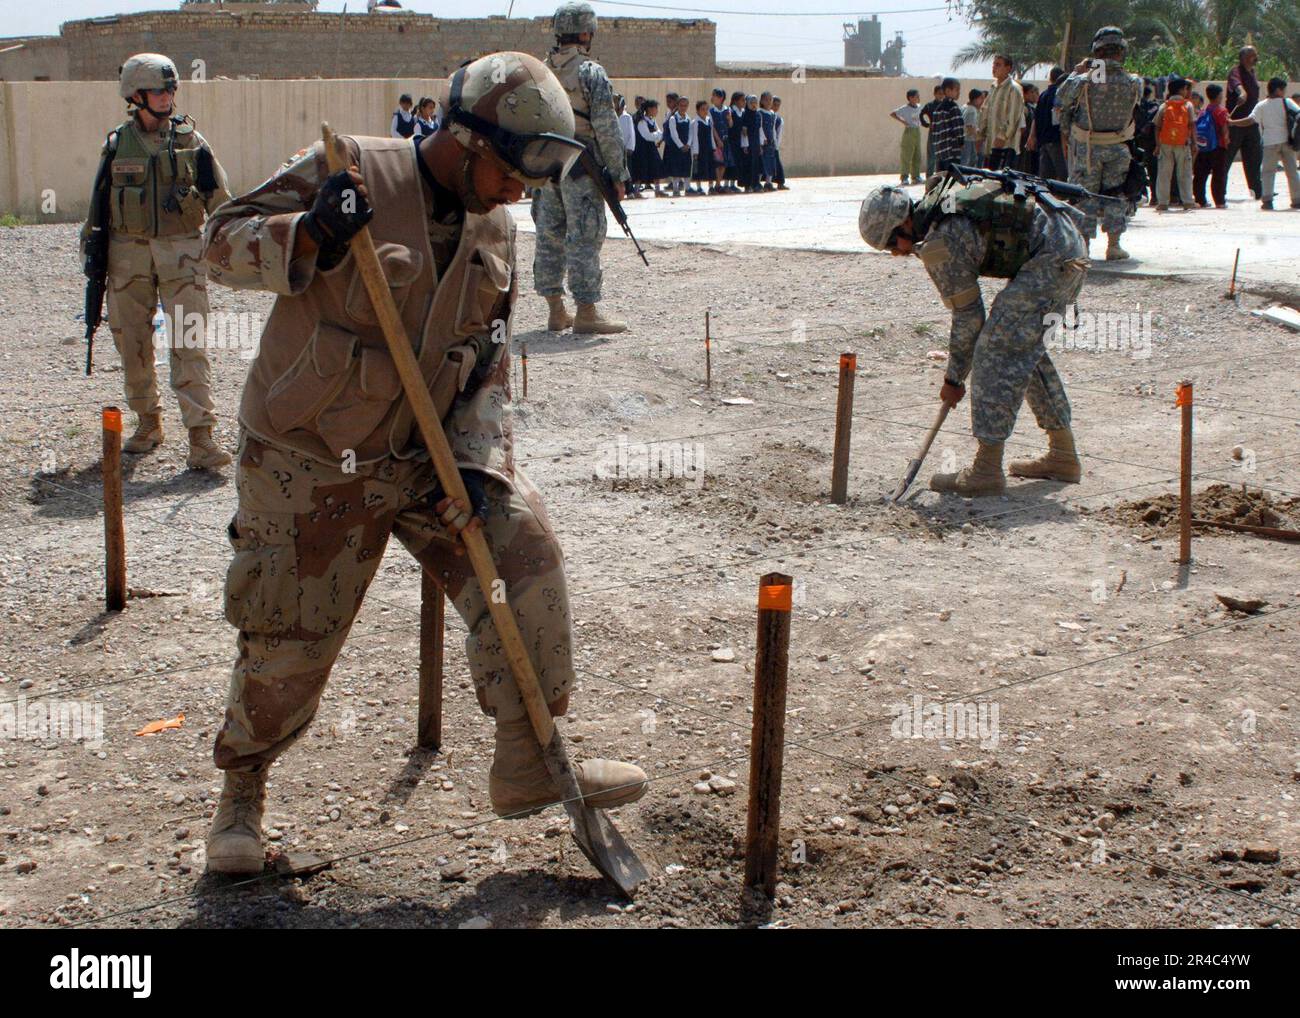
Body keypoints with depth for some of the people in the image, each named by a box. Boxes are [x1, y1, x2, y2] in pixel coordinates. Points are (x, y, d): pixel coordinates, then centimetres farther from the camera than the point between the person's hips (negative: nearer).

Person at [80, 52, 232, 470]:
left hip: (181, 251, -2)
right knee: (132, 343, 8)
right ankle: (147, 423, 25)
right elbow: (98, 205, 14)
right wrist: (92, 257, 13)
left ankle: (201, 436, -12)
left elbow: (218, 198, 8)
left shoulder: (190, 140, 3)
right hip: (127, 253, 2)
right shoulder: (117, 145, 6)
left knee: (190, 344, -9)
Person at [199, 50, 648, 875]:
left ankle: (529, 765, 4)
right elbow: (224, 242, -12)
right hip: (307, 461, -5)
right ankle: (244, 791, 28)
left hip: (424, 454, 5)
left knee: (521, 547, -9)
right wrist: (309, 236, -32)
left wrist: (475, 464, -9)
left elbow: (489, 368, 5)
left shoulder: (495, 232, 4)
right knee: (290, 642, 0)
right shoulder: (349, 174, -13)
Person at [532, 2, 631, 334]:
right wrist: (618, 174, -8)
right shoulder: (592, 73, -11)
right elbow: (606, 128, -14)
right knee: (584, 238, -3)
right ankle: (586, 313, -2)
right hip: (582, 170, -6)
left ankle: (556, 311, 15)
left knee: (549, 237, 10)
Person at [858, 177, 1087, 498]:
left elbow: (969, 315, -7)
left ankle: (987, 470, -10)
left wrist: (954, 379, 4)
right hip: (1070, 243, 10)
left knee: (996, 351, -10)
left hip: (1051, 259, -10)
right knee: (1026, 348, 20)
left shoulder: (940, 242, -15)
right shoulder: (942, 194, 11)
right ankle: (1063, 456, 26)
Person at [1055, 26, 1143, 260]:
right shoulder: (1133, 83, -11)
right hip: (1119, 148, 1)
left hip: (1086, 148, -1)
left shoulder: (1084, 81, -16)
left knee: (1085, 195, 8)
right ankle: (1113, 245, 9)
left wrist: (1077, 72, 11)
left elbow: (1061, 99, 0)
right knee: (1115, 194, 11)